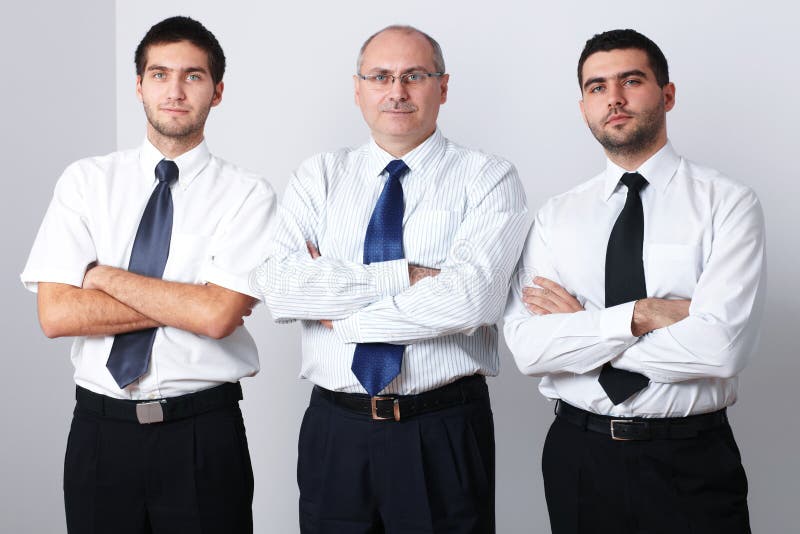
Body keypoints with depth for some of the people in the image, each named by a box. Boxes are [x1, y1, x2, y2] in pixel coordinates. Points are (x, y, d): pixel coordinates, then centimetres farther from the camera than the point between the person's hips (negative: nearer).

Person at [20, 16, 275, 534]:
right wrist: (184, 306, -12)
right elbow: (56, 315, -7)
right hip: (101, 428, 2)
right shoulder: (86, 180, 3)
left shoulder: (247, 194, -4)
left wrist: (106, 277, -9)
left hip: (204, 433, -2)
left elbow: (218, 315, -17)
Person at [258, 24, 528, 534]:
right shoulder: (319, 177, 5)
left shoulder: (488, 178, -3)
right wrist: (404, 276, -16)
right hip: (334, 429, 2)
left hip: (446, 435, -2)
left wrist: (339, 313, -11)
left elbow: (471, 298, -19)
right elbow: (277, 285, -10)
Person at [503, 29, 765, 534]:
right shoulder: (556, 216, 3)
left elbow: (721, 347, -19)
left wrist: (581, 325, -12)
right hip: (579, 454, 3)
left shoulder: (727, 203, -6)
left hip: (690, 460, -2)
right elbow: (529, 347, -9)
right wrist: (641, 314, -20)